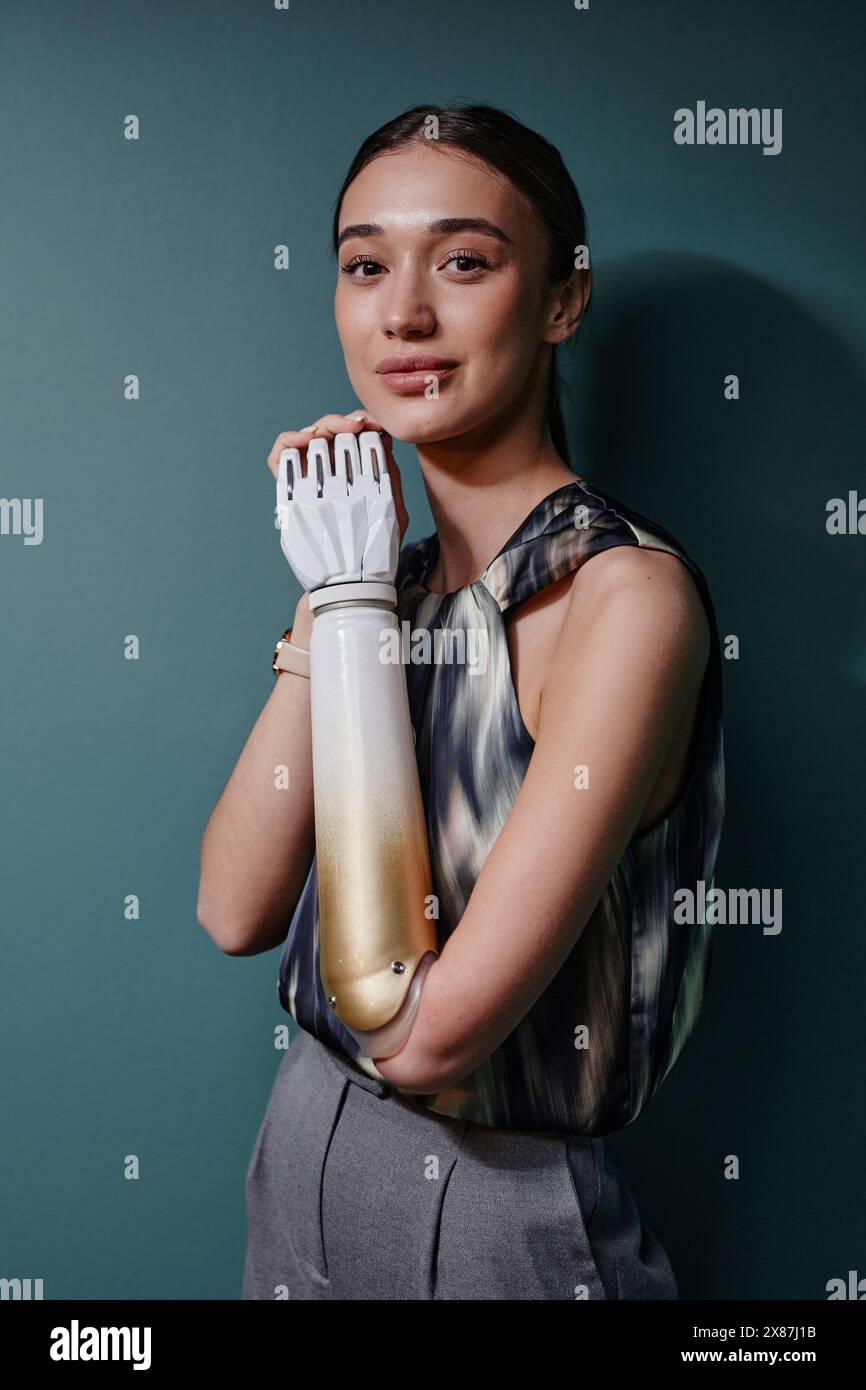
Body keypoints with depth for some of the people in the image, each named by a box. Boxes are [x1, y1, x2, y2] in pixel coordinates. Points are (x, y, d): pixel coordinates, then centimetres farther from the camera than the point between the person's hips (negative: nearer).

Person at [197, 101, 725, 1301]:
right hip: (303, 1153, 6)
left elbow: (431, 1034, -26)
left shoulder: (628, 593, -22)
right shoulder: (404, 573, -1)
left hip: (490, 1209, -6)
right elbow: (234, 909, -8)